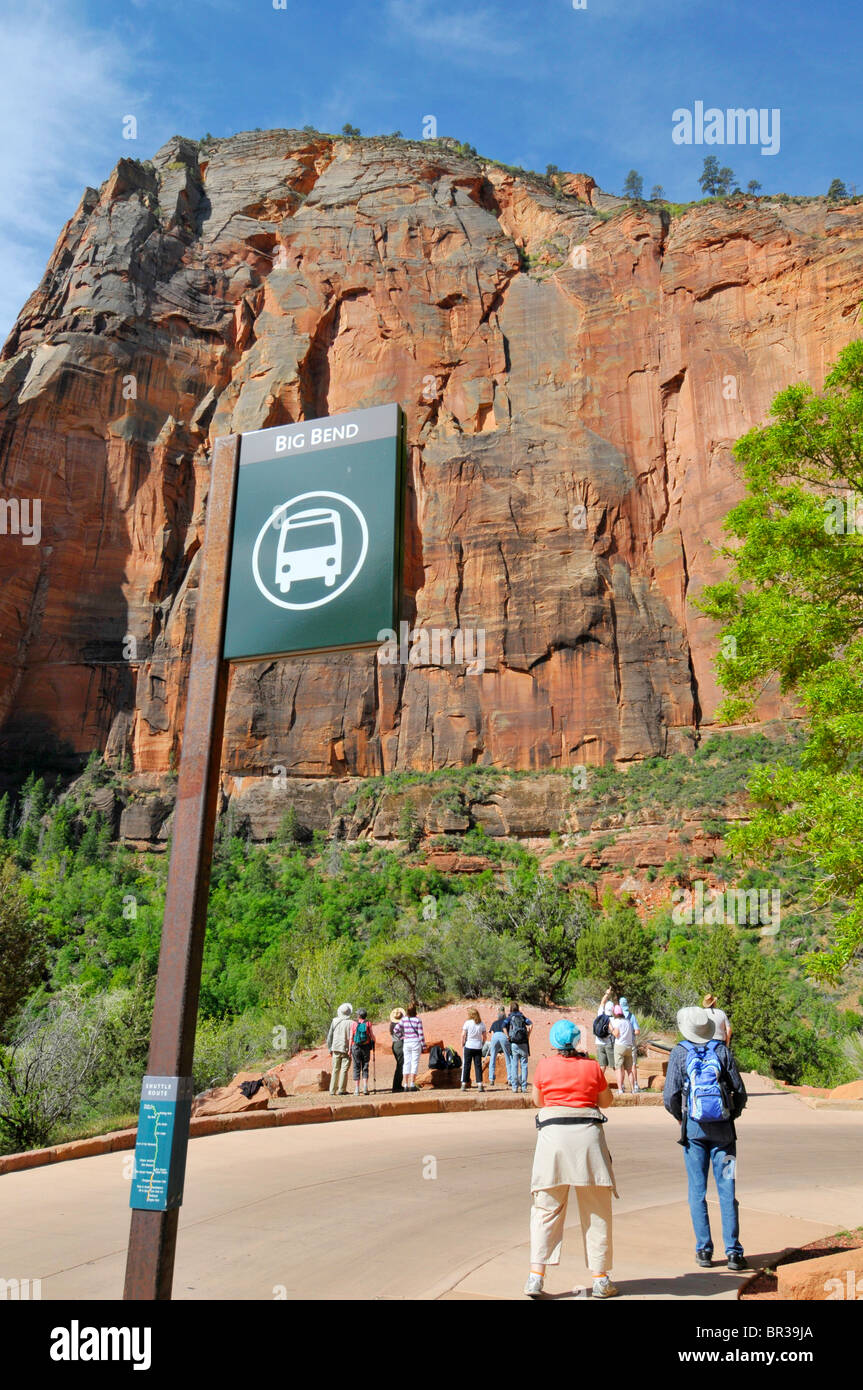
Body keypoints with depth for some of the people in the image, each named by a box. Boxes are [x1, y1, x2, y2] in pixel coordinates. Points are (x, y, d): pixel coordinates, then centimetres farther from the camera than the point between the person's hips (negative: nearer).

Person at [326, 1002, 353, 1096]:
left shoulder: (334, 1021, 2)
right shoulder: (350, 1023, -10)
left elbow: (329, 1036, 7)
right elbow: (352, 1037, -9)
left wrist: (329, 1049, 14)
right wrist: (351, 1050, -1)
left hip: (336, 1049, 4)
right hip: (346, 1049, -3)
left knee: (335, 1070, 10)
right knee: (344, 1070, 2)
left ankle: (332, 1090, 12)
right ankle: (341, 1090, 0)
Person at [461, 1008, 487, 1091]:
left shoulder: (467, 1022, -6)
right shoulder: (481, 1023, 3)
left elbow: (463, 1035, -7)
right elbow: (484, 1036, 5)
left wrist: (462, 1044, 6)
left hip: (468, 1046, -2)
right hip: (478, 1047, 2)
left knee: (466, 1065, 6)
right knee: (478, 1066, 5)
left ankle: (464, 1084, 7)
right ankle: (480, 1085, -1)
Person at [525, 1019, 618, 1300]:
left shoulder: (544, 1067, 1)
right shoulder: (592, 1067, 2)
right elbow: (607, 1101, 15)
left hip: (553, 1134, 0)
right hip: (587, 1134, 0)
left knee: (546, 1209, 6)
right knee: (596, 1212, 10)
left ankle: (536, 1275, -1)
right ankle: (600, 1279, 13)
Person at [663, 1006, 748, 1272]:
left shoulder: (679, 1053, -2)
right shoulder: (722, 1051, 1)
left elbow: (670, 1097, -5)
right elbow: (740, 1092, 0)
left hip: (693, 1128, -1)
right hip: (723, 1128, 1)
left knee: (697, 1191, 6)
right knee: (727, 1191, 4)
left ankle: (704, 1250, 7)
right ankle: (733, 1252, 3)